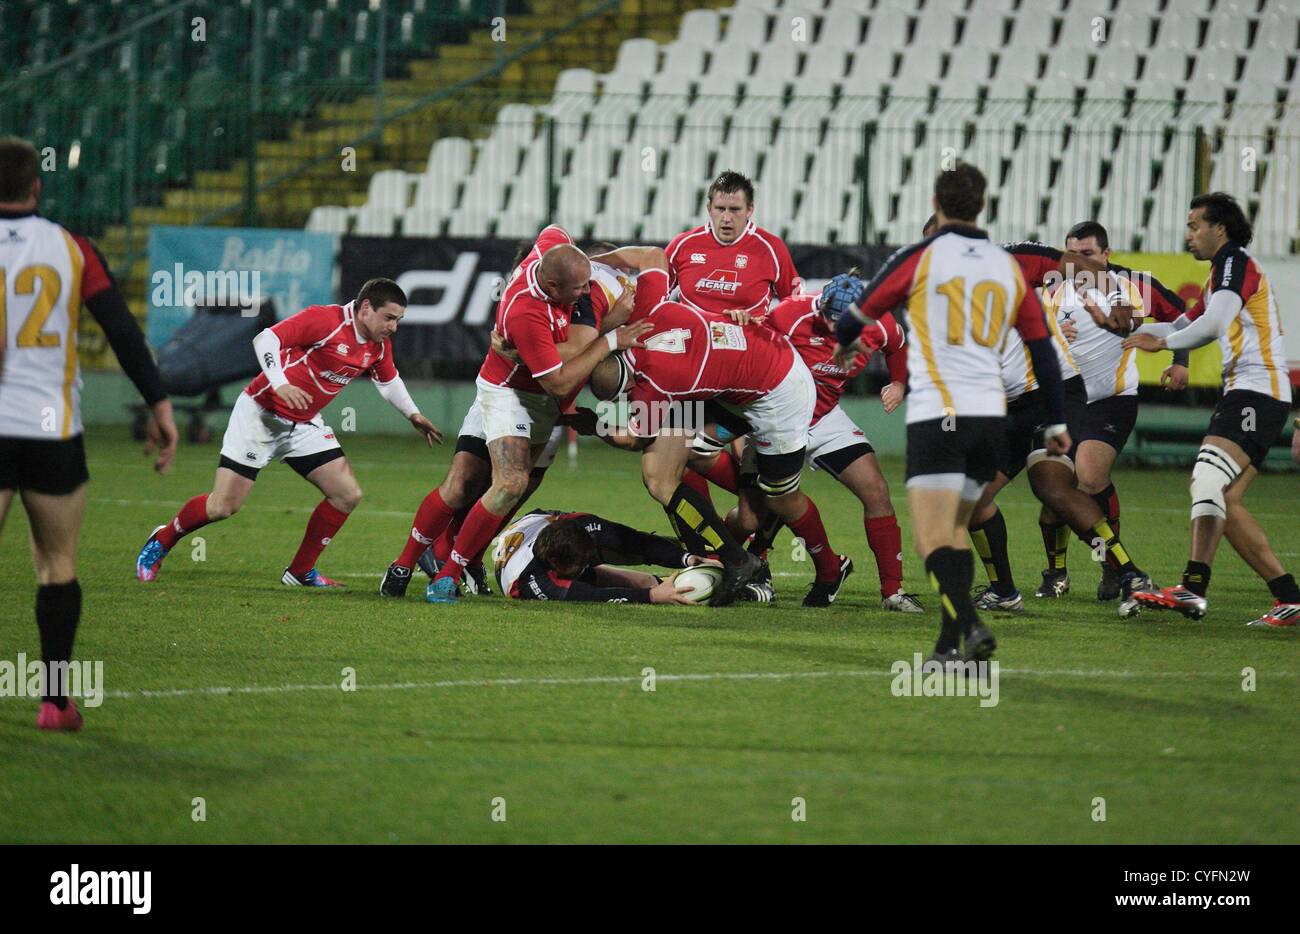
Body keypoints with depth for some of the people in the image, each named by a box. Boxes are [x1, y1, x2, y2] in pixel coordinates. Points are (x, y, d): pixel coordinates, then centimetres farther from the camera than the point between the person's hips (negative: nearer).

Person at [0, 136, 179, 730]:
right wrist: (159, 405, 0)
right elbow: (122, 329, -3)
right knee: (58, 564, 14)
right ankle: (55, 699, 11)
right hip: (52, 430, 2)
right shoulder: (70, 248, 3)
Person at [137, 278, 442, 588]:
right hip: (261, 414, -7)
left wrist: (413, 414, 20)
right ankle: (161, 541, 16)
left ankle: (300, 571, 11)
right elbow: (265, 339, -26)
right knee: (222, 506, -10)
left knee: (348, 495, -4)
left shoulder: (379, 346, 2)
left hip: (304, 424, 7)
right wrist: (280, 384, -37)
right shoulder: (324, 319, -21)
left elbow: (389, 381, 24)